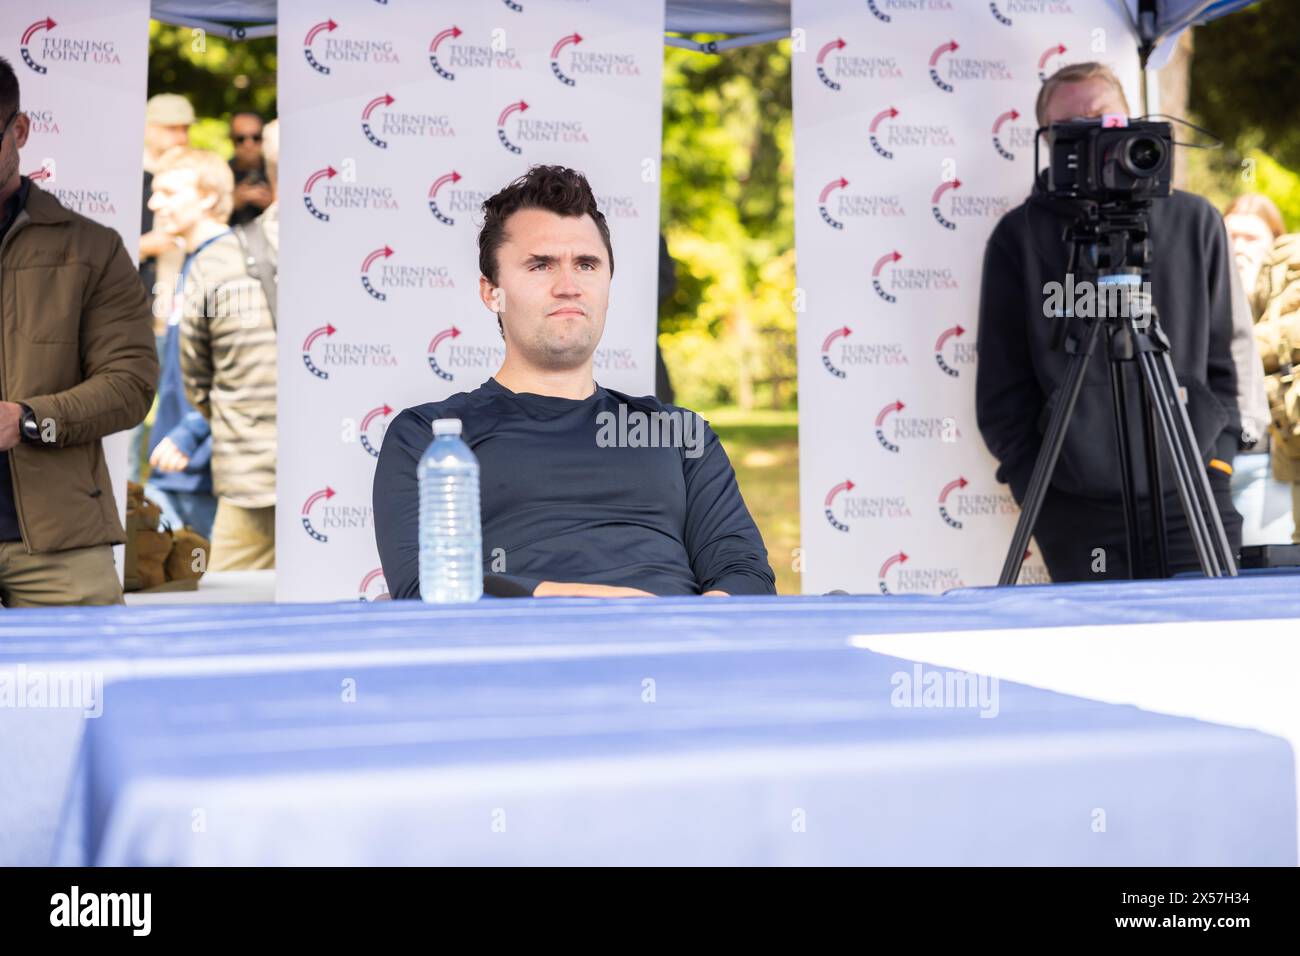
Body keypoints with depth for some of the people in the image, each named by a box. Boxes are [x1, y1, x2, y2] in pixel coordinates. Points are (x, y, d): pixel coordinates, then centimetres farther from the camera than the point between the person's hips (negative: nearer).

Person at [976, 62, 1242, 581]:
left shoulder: (1195, 222, 10)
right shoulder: (1019, 237, 3)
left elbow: (1222, 357, 13)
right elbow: (1002, 383, 4)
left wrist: (1219, 454, 3)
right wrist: (1033, 482, -1)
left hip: (1191, 497, 2)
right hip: (1077, 506, -2)